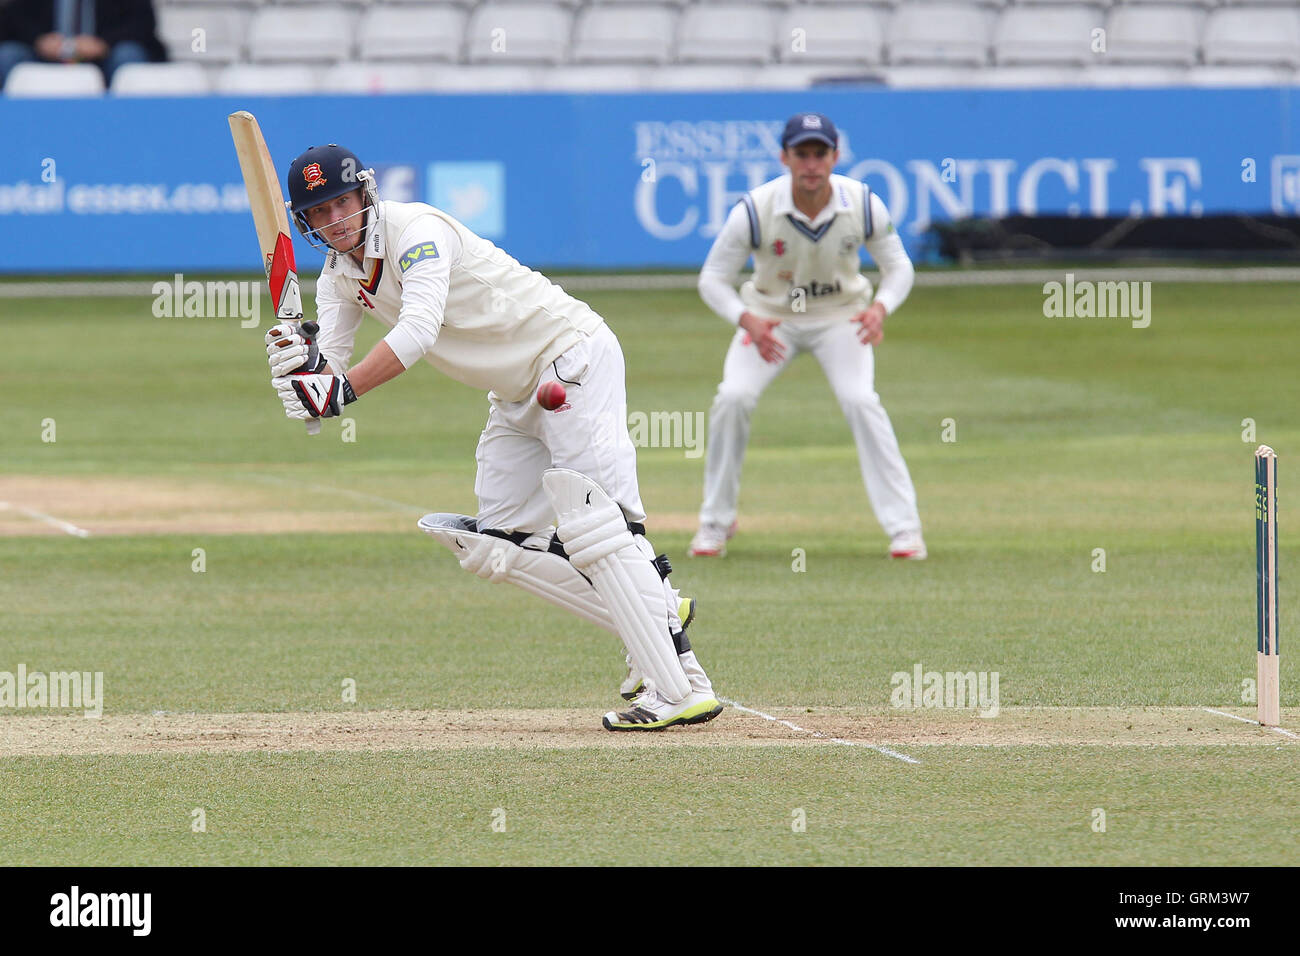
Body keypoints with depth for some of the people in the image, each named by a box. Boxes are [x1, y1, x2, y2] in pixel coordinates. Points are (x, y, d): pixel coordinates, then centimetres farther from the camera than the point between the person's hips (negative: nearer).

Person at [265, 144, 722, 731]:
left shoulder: (418, 232, -20)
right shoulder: (340, 276, 5)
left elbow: (418, 330, -36)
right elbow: (331, 369, -7)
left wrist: (345, 388, -47)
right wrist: (304, 360, -31)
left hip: (573, 356, -9)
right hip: (518, 395, 9)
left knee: (593, 523, -20)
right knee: (498, 545, 4)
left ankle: (679, 689, -24)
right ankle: (659, 612, 12)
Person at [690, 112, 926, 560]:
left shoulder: (864, 205, -21)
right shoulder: (754, 210, -25)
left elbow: (898, 266, -7)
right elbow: (713, 278, -16)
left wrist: (880, 308, -29)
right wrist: (747, 319, -35)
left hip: (840, 316, 0)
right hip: (769, 315, 0)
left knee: (860, 400, -21)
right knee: (733, 397, -20)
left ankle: (904, 526, -12)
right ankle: (715, 523, 0)